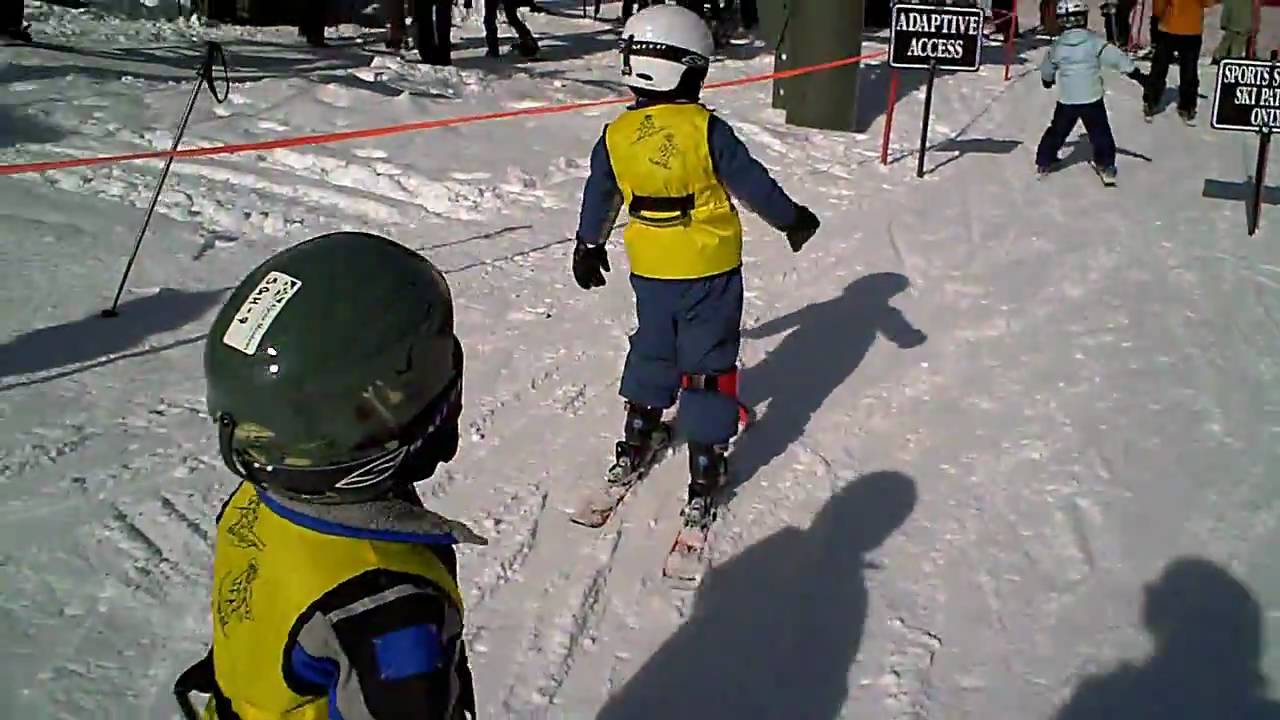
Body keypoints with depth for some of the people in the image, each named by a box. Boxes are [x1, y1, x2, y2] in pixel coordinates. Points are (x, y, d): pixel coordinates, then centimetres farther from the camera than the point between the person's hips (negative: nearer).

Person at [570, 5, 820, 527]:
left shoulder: (616, 136, -5)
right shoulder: (707, 130, -18)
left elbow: (598, 200, 8)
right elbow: (752, 183, -10)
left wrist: (589, 247, 24)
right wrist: (792, 219, 6)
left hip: (649, 270, 4)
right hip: (710, 270, -4)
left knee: (652, 349, 24)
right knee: (708, 362, 7)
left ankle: (636, 442, 33)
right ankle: (706, 462, 11)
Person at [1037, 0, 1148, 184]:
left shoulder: (1057, 45, 0)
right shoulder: (1094, 41, -10)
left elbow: (1046, 69, 15)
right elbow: (1116, 57, -12)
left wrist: (1047, 80, 38)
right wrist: (1136, 74, -8)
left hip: (1066, 100, 2)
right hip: (1092, 99, -2)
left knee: (1057, 131, 17)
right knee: (1100, 133, 9)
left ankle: (1043, 163, 22)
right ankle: (1106, 167, 8)